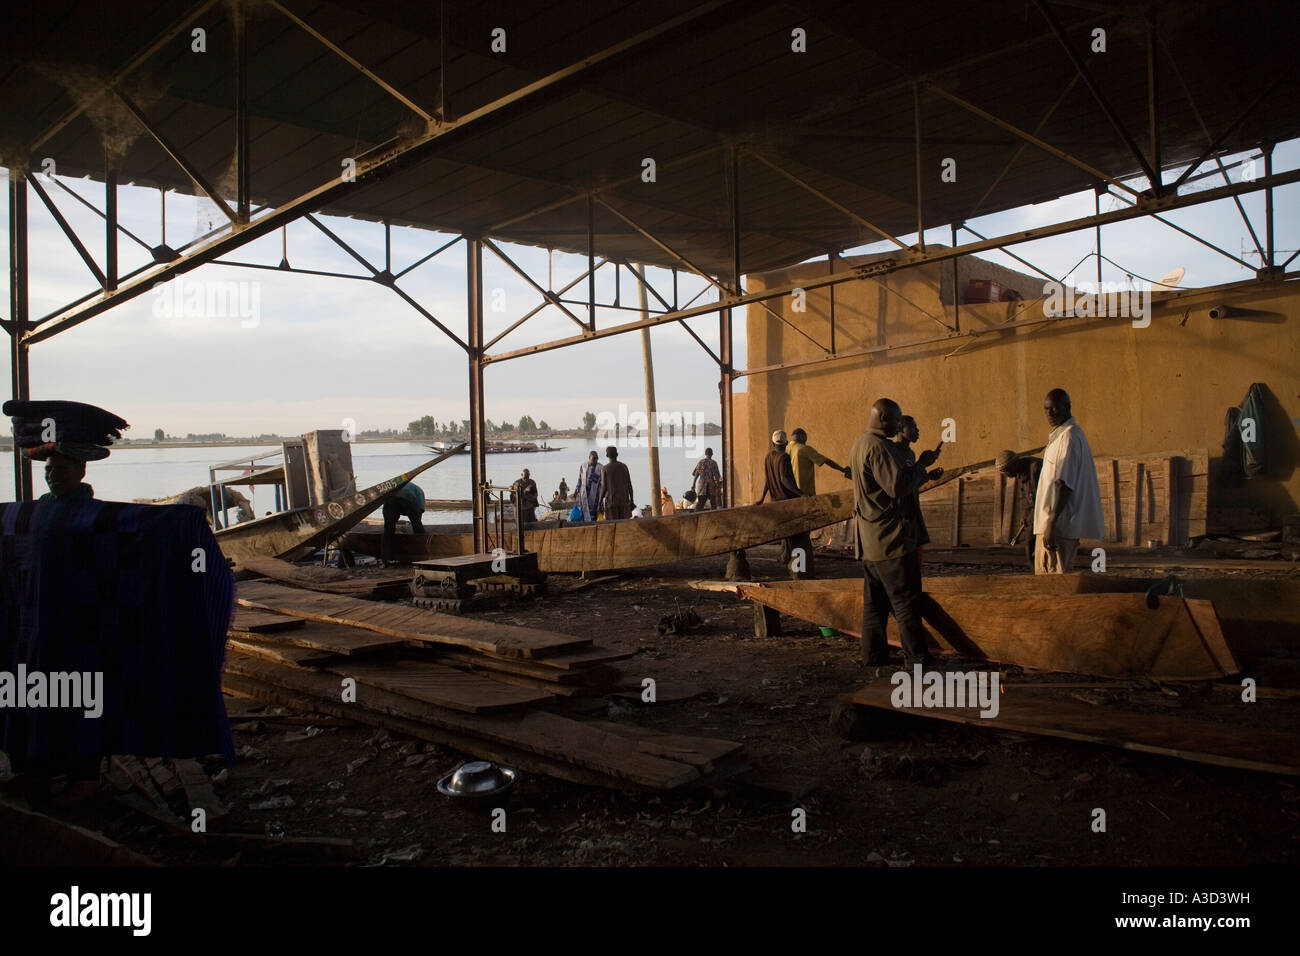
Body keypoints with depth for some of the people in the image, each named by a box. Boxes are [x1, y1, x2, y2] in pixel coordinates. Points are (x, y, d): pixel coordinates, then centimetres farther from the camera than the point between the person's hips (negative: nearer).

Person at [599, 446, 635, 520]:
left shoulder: (604, 469, -7)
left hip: (611, 500, -3)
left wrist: (600, 502, -2)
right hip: (624, 499, 3)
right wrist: (632, 500, 7)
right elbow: (629, 485, 1)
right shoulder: (624, 467, 2)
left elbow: (604, 487, -11)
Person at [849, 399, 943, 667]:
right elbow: (898, 486, -23)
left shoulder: (860, 444, 16)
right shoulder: (878, 446, -18)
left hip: (869, 538, 10)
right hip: (890, 537, -10)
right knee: (906, 599, -3)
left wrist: (924, 475, 18)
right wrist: (921, 466, -9)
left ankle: (873, 654, 17)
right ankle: (916, 656, 1)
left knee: (874, 600, 13)